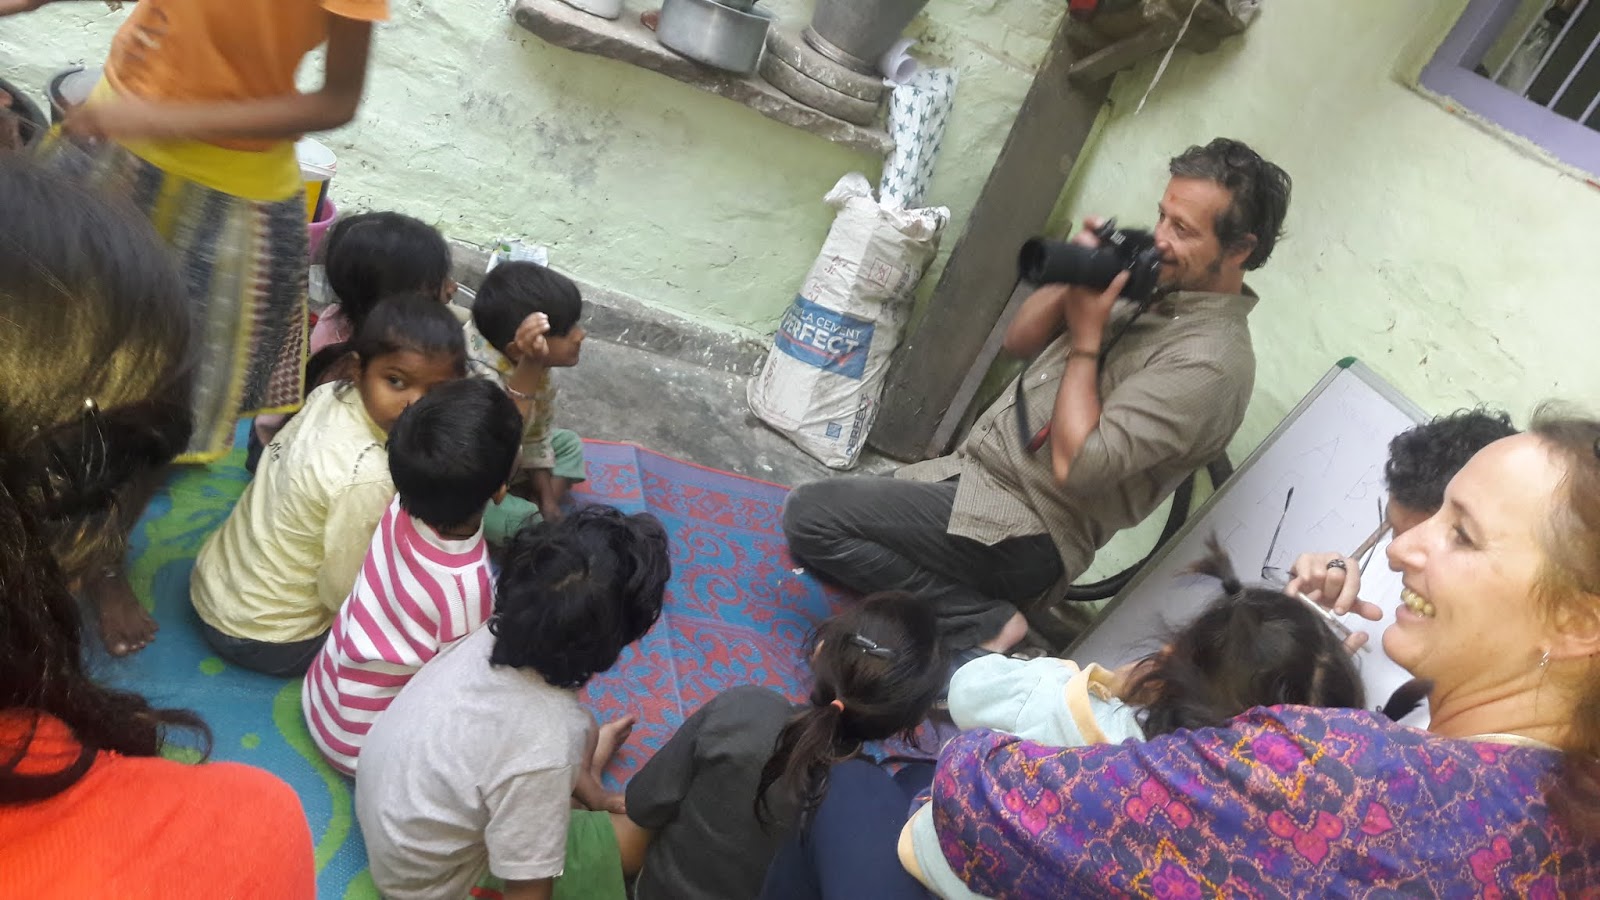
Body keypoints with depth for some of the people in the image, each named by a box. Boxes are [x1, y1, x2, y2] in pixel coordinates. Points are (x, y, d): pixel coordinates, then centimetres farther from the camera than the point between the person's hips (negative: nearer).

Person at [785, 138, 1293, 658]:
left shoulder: (1211, 358, -19)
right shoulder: (1152, 288, 10)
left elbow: (1075, 465, -24)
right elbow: (1020, 341, 14)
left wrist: (1086, 337, -16)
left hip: (1023, 538, -10)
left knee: (810, 516, -17)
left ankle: (984, 624, -10)